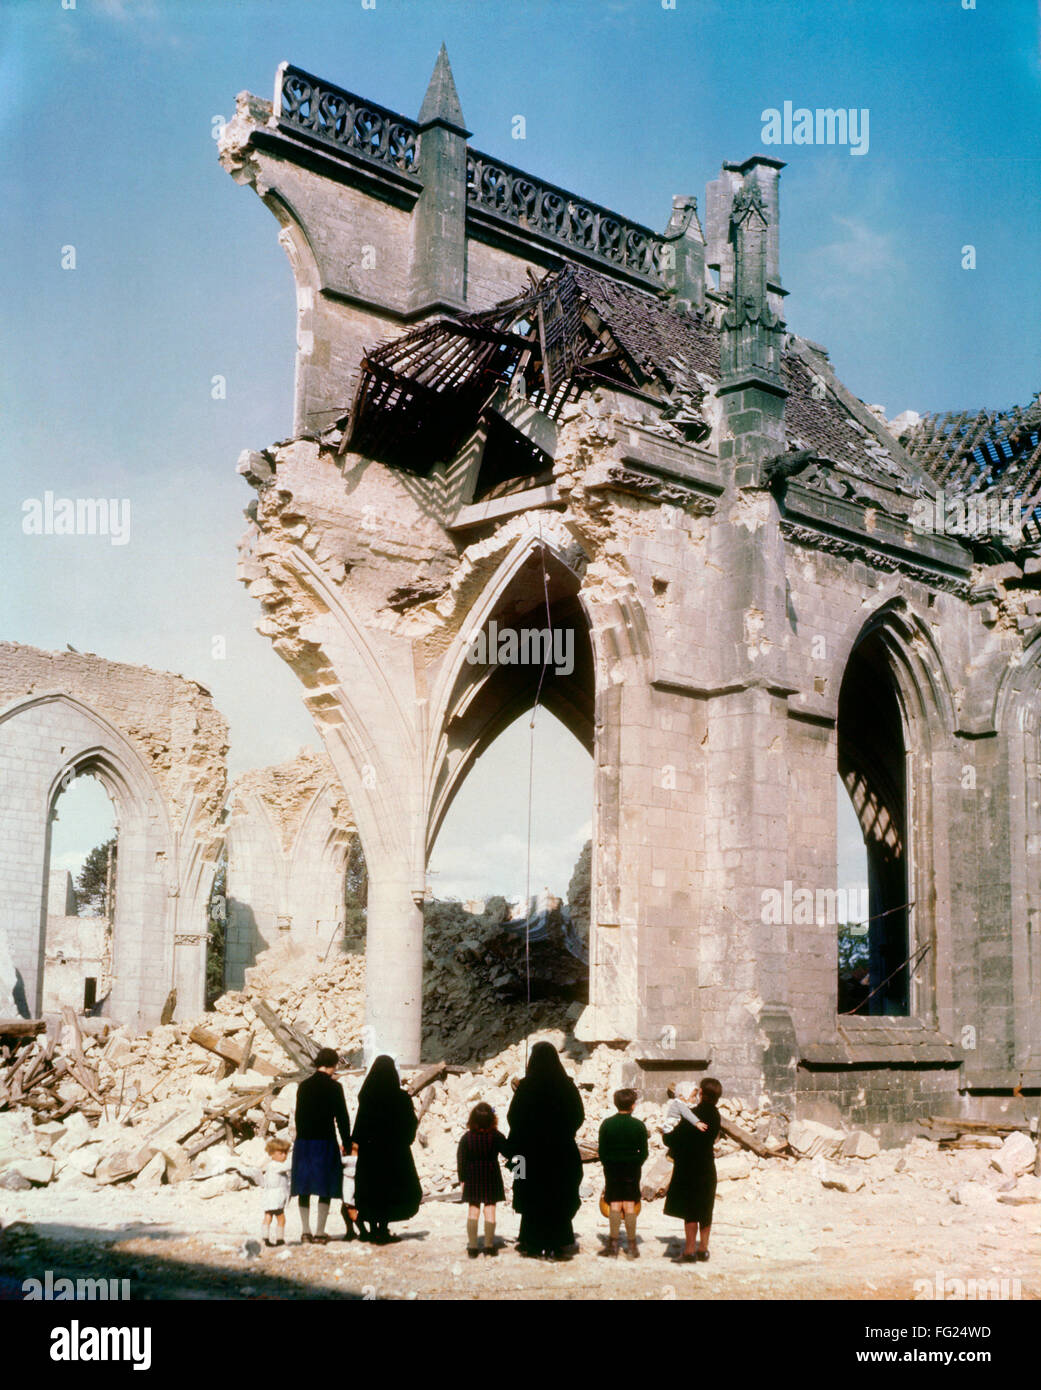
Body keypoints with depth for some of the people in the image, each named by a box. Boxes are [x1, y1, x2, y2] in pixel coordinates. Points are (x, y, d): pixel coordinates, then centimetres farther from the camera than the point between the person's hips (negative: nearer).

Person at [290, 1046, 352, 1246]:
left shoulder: (304, 1086, 5)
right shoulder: (334, 1087, -7)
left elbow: (298, 1115, 10)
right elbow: (342, 1117, -6)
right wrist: (346, 1143, 3)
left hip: (303, 1141, 4)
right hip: (325, 1141, -4)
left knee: (304, 1188, 10)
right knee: (326, 1188, 4)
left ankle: (305, 1231, 9)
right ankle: (320, 1233, 3)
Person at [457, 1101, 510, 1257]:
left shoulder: (467, 1137, -7)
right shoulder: (496, 1136, -11)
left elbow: (460, 1160, -2)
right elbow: (508, 1151, -4)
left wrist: (462, 1179, 6)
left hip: (472, 1177, 1)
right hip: (491, 1177, -1)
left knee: (473, 1210, 7)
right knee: (490, 1209, 5)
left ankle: (472, 1246, 6)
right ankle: (489, 1245, 6)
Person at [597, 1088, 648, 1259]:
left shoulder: (607, 1124, -3)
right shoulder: (639, 1126, -5)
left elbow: (601, 1152, 0)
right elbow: (644, 1153, -3)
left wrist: (608, 1167, 11)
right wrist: (635, 1165, 11)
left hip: (612, 1169, 0)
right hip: (632, 1170, 0)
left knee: (614, 1206, 5)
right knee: (630, 1206, 4)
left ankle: (613, 1244, 1)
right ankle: (631, 1246, 5)